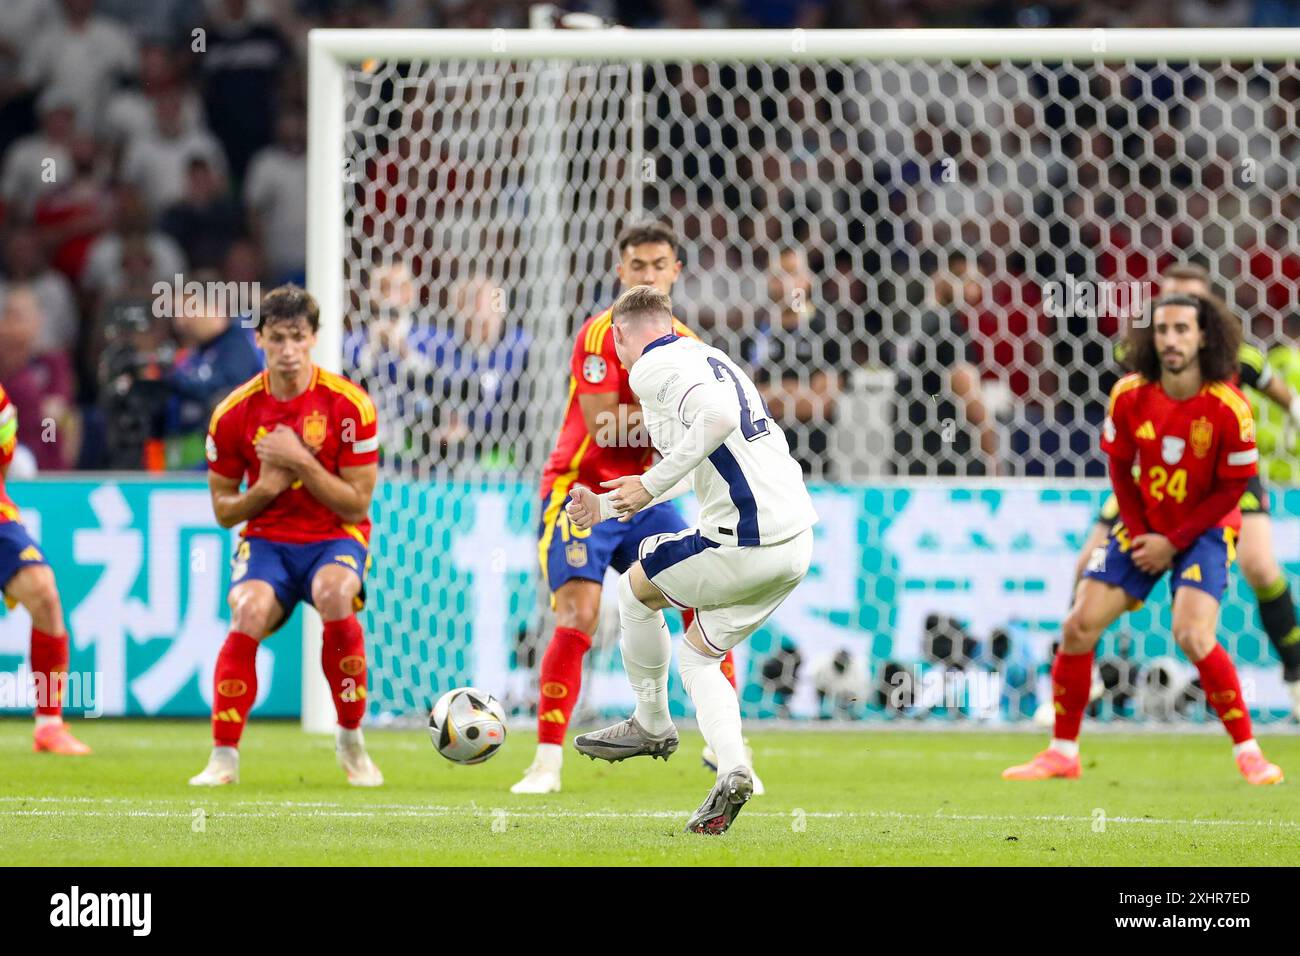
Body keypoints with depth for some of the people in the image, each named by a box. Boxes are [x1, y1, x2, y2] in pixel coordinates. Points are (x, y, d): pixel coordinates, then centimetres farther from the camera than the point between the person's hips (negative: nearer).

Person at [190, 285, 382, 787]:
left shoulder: (348, 404, -8)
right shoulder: (235, 413, -2)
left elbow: (357, 503, -8)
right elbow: (223, 510, 6)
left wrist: (301, 462, -19)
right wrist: (265, 488, -14)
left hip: (335, 538, -1)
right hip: (266, 538, 1)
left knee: (334, 594, -35)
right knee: (249, 612, -30)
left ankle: (351, 740, -17)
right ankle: (224, 757, -24)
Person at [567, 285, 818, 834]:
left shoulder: (654, 367, -7)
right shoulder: (705, 358, 23)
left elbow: (719, 416, -27)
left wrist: (651, 486, -20)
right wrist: (604, 507, 36)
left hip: (746, 542, -9)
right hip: (796, 545, 9)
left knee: (637, 587, 17)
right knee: (697, 657, 19)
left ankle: (651, 726, 29)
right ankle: (732, 771, -2)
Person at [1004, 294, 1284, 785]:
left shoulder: (1228, 406, -21)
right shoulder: (1130, 395, -11)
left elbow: (1231, 488, -14)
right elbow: (1119, 467, 3)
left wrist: (1173, 543, -15)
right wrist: (1139, 534, -8)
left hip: (1204, 529, -4)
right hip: (1143, 527, 4)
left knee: (1192, 635, -25)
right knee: (1078, 627, -4)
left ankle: (1248, 753, -12)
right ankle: (1063, 752, 10)